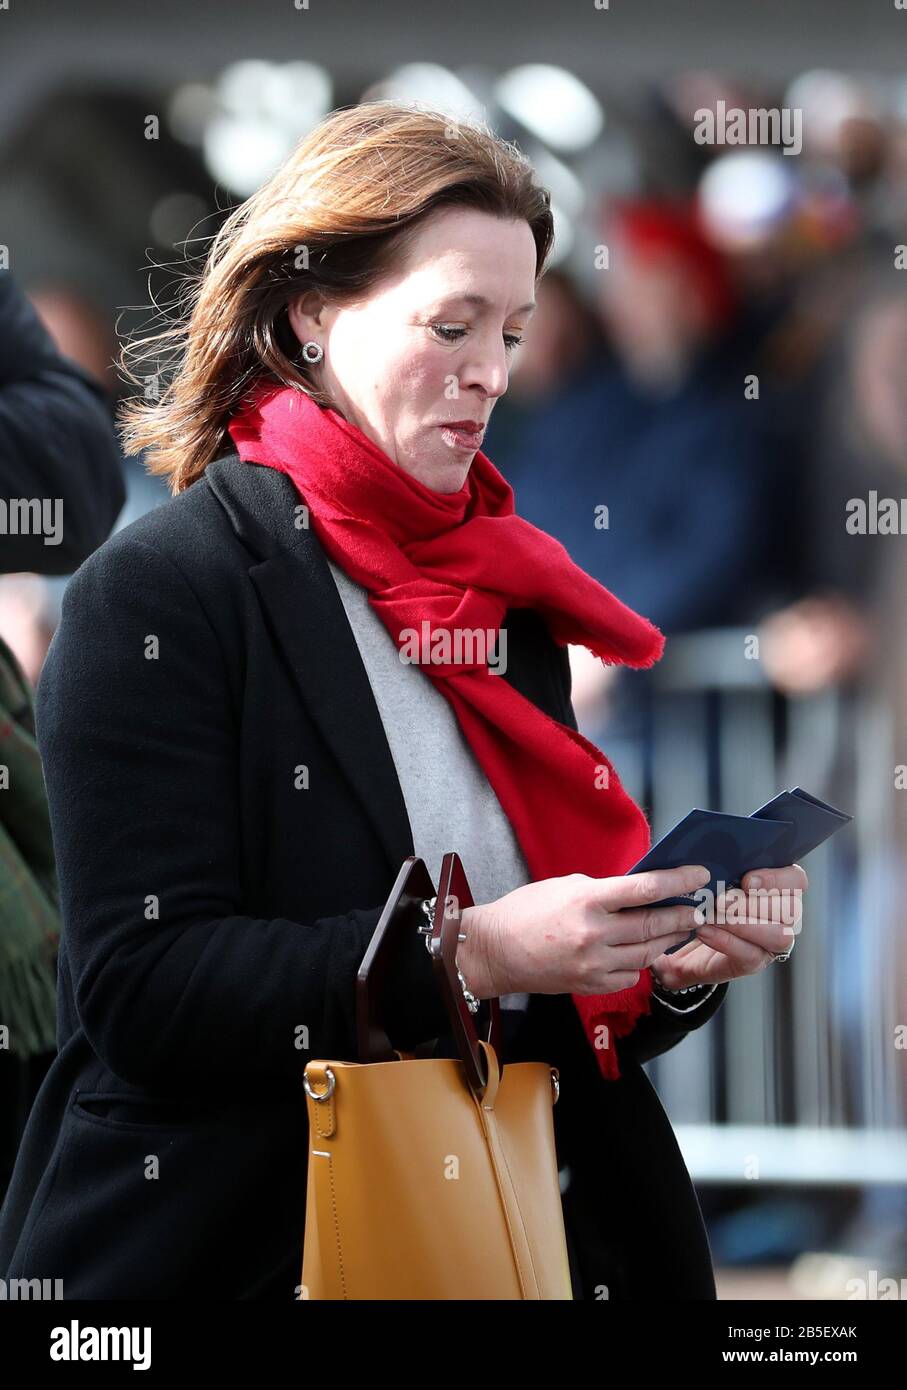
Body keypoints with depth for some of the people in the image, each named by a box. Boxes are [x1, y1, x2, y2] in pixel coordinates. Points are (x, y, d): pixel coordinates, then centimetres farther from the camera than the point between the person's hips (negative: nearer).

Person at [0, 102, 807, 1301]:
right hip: (238, 1256, -6)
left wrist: (675, 967, -6)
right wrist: (473, 954, -24)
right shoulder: (155, 594, -9)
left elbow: (559, 1024, 14)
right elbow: (140, 989, -19)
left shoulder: (507, 599, 11)